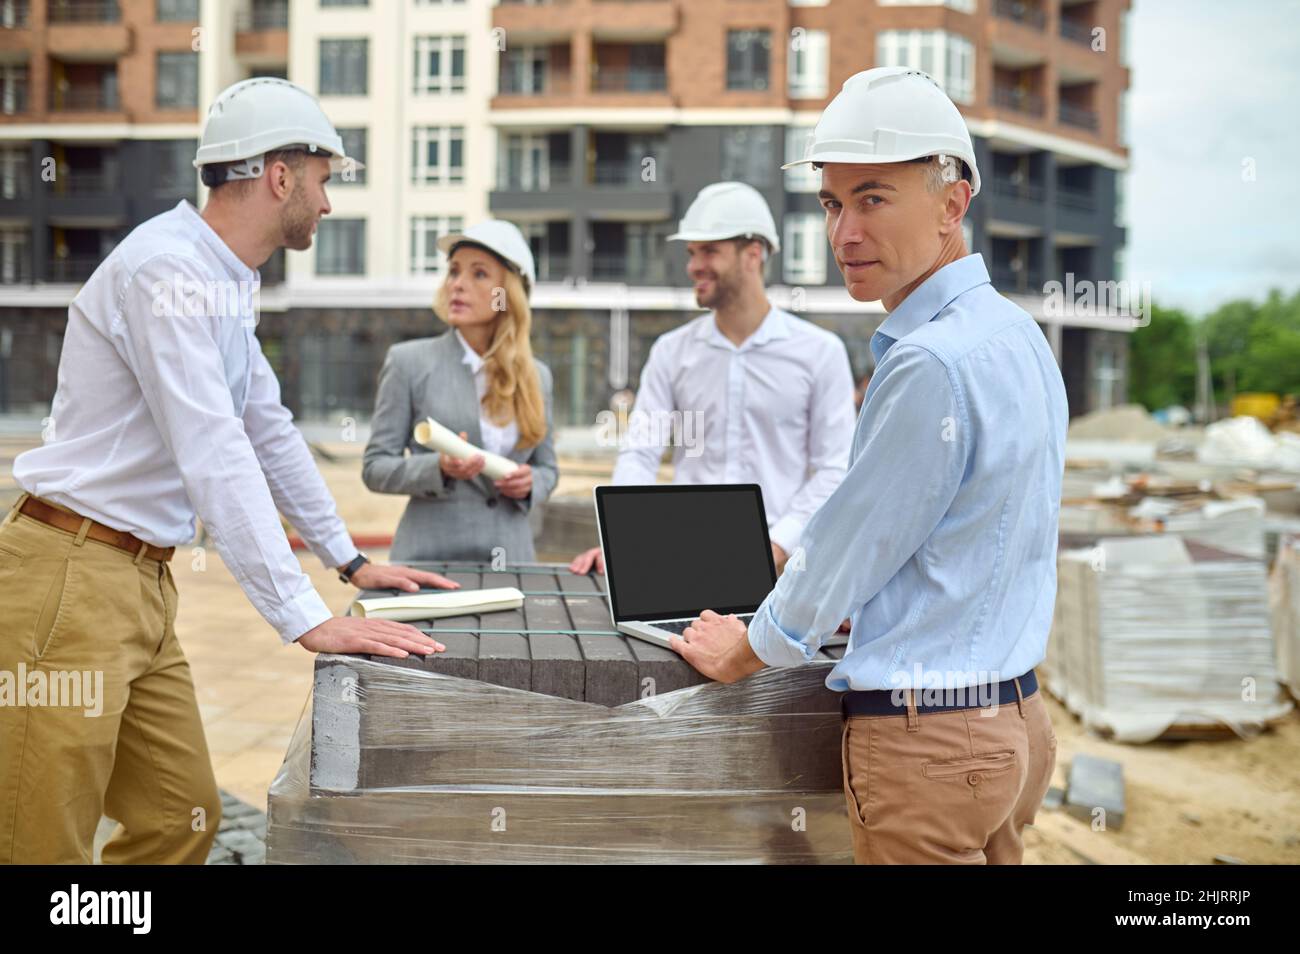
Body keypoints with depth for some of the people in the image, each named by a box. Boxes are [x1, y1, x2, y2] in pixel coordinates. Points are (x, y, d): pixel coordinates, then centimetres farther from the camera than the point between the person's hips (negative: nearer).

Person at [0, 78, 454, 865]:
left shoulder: (228, 285, 13)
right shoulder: (168, 269, -17)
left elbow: (271, 434, 22)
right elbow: (215, 458, -25)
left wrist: (350, 560, 24)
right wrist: (307, 618, -26)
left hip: (143, 584, 9)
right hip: (72, 580, -9)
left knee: (182, 823, 10)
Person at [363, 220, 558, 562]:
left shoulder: (536, 376, 8)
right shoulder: (409, 362, -1)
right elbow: (375, 468, -2)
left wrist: (530, 483, -6)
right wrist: (439, 468, -19)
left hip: (511, 555, 3)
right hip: (431, 554, -3)